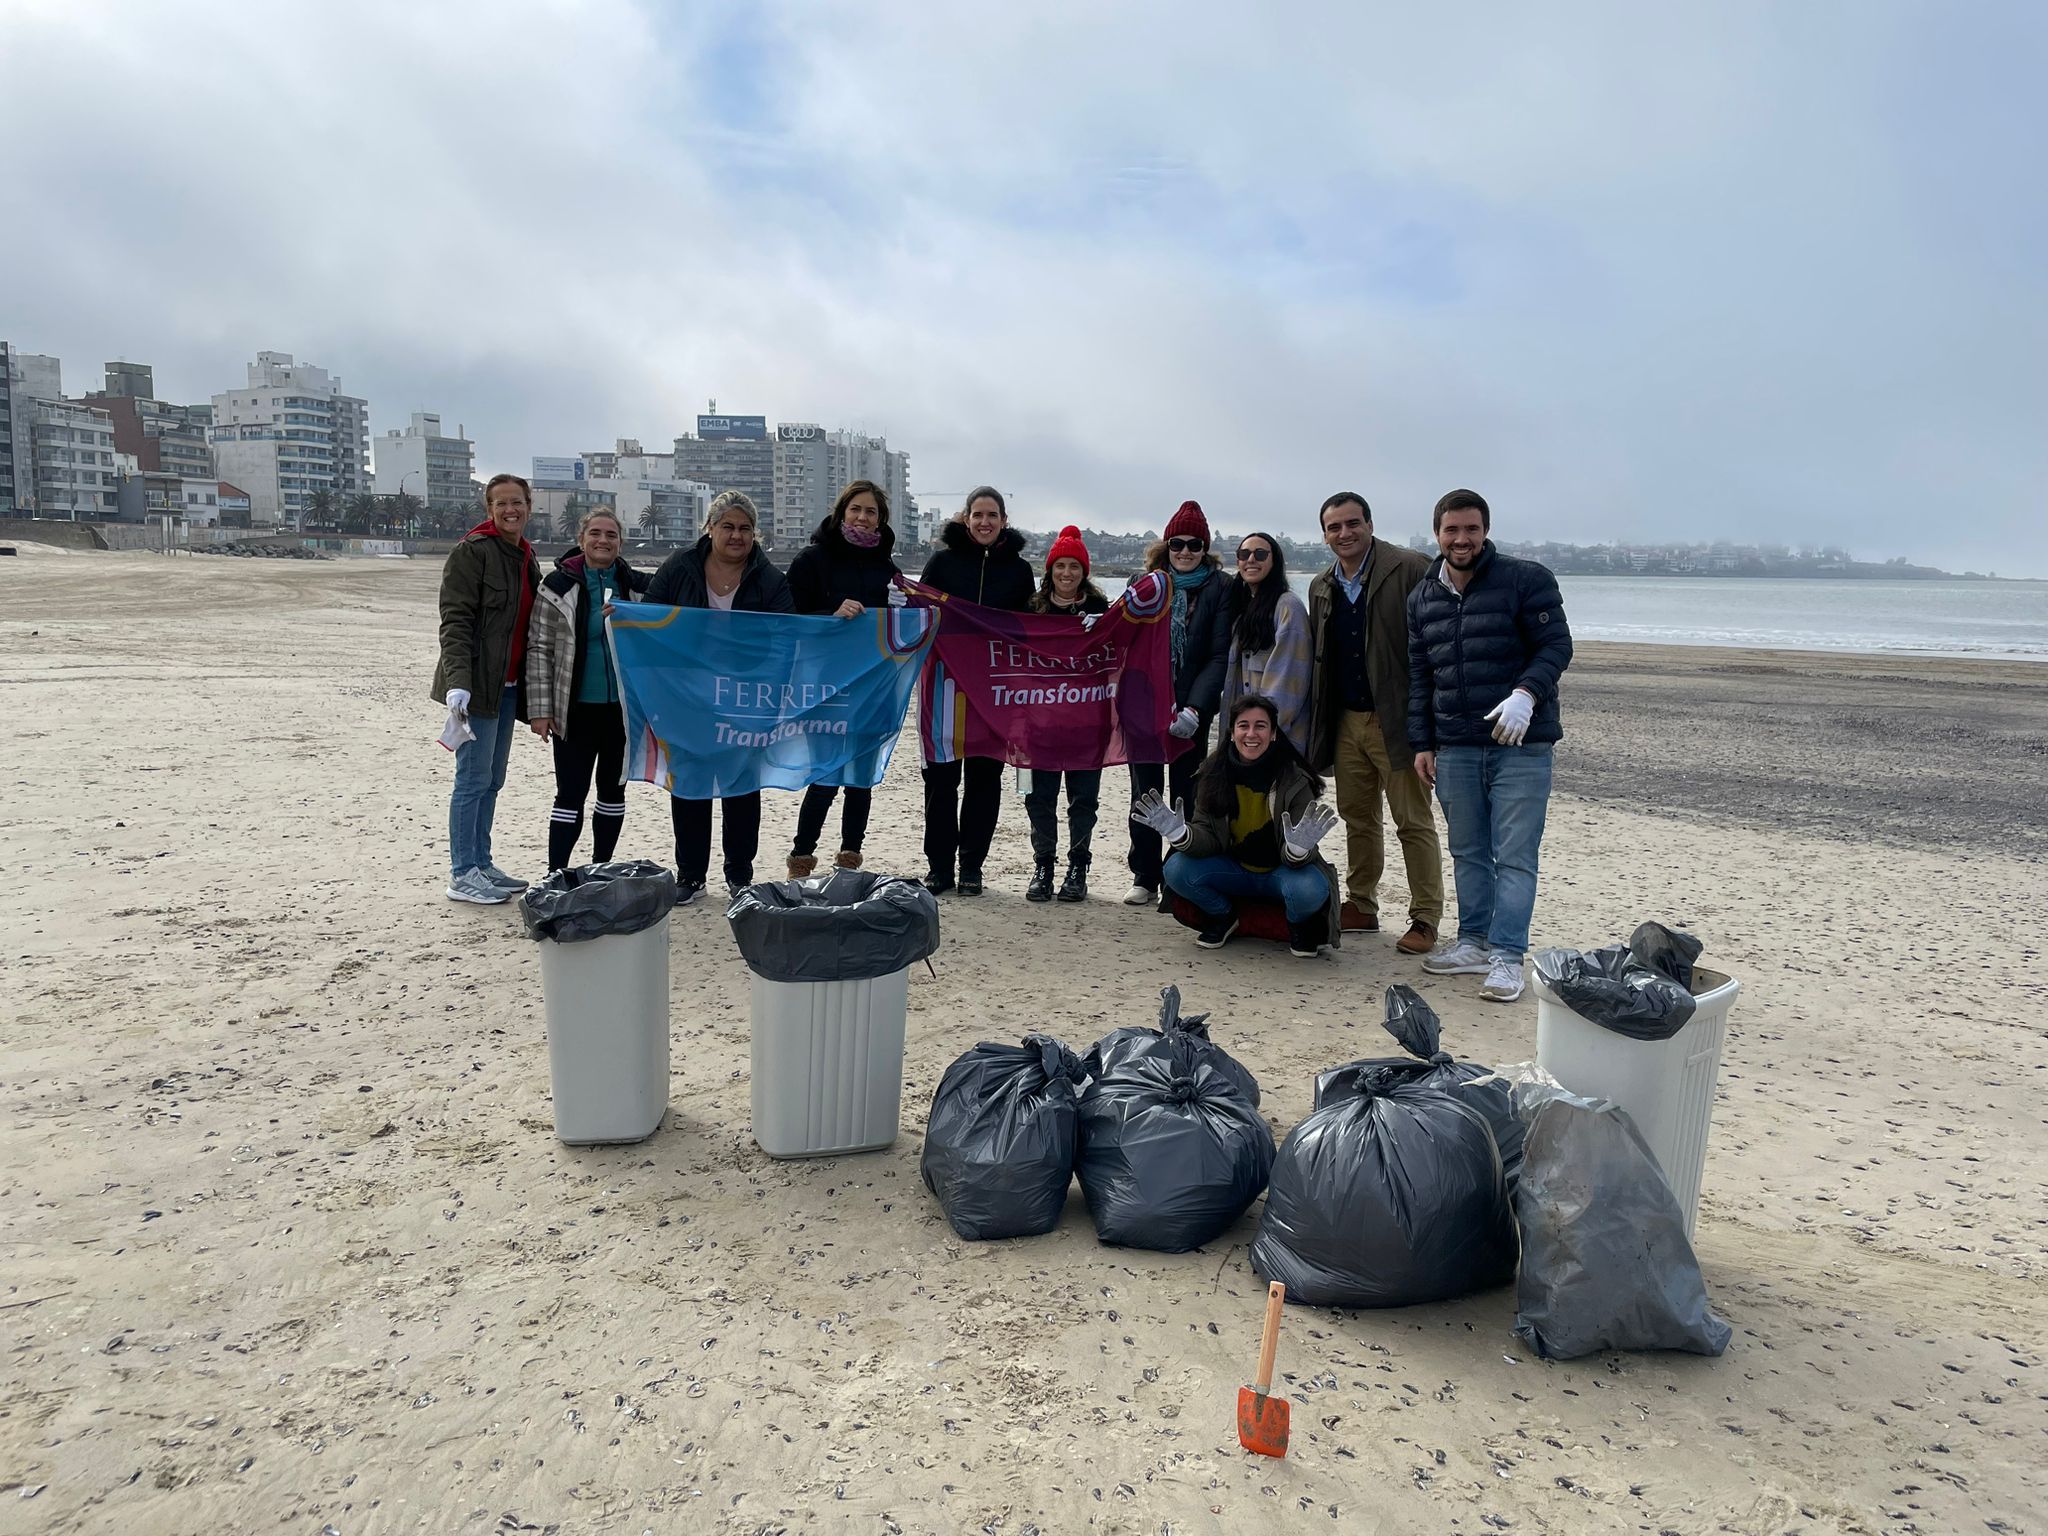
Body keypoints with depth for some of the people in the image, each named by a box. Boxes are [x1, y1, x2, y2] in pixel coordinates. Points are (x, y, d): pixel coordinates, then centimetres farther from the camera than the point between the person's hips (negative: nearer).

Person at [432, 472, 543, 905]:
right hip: (476, 684, -8)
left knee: (492, 780, 13)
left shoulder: (526, 556, 16)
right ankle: (462, 875, 2)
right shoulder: (472, 551, -9)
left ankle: (481, 864, 22)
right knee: (474, 779, -5)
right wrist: (458, 681, -26)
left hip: (507, 686, 8)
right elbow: (455, 621, -16)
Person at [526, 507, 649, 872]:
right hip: (575, 709, -3)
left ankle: (600, 872, 25)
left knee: (613, 790, 12)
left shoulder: (637, 586, 5)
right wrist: (540, 708, -9)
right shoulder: (559, 585, -3)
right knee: (570, 794, -3)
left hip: (623, 707, 3)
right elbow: (539, 649, -4)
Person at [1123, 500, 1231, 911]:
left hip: (1190, 711, -2)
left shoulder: (1217, 591, 0)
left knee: (1186, 798, 1)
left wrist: (1194, 708, -17)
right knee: (1144, 794, 8)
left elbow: (1219, 656, -6)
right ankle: (1144, 878, 18)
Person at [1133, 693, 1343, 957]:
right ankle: (1222, 917, 9)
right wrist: (1179, 833, -32)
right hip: (1235, 871, 3)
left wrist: (1299, 848, -45)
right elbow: (1208, 838, -11)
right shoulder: (1214, 775, -9)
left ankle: (1299, 926, 3)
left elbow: (1293, 858, -21)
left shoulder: (1294, 780, -18)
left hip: (1281, 870, -3)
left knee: (1310, 890, -36)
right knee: (1176, 869, -22)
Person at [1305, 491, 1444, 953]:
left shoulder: (1410, 569, -8)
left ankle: (1425, 919, 8)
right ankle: (1361, 906, 26)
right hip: (1346, 721, 6)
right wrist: (1316, 725, 12)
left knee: (1414, 821, 0)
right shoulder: (1321, 587, 12)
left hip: (1397, 719, -6)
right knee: (1357, 817, 14)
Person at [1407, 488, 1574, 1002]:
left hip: (1520, 746, -5)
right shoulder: (1422, 597, 11)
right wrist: (1421, 742, 10)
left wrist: (1526, 694, -24)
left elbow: (1556, 646, -7)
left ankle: (1507, 956, 1)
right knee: (1467, 852, 12)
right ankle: (1474, 942, 23)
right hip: (1454, 748, 5)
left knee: (1514, 857, -4)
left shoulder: (1526, 579, -4)